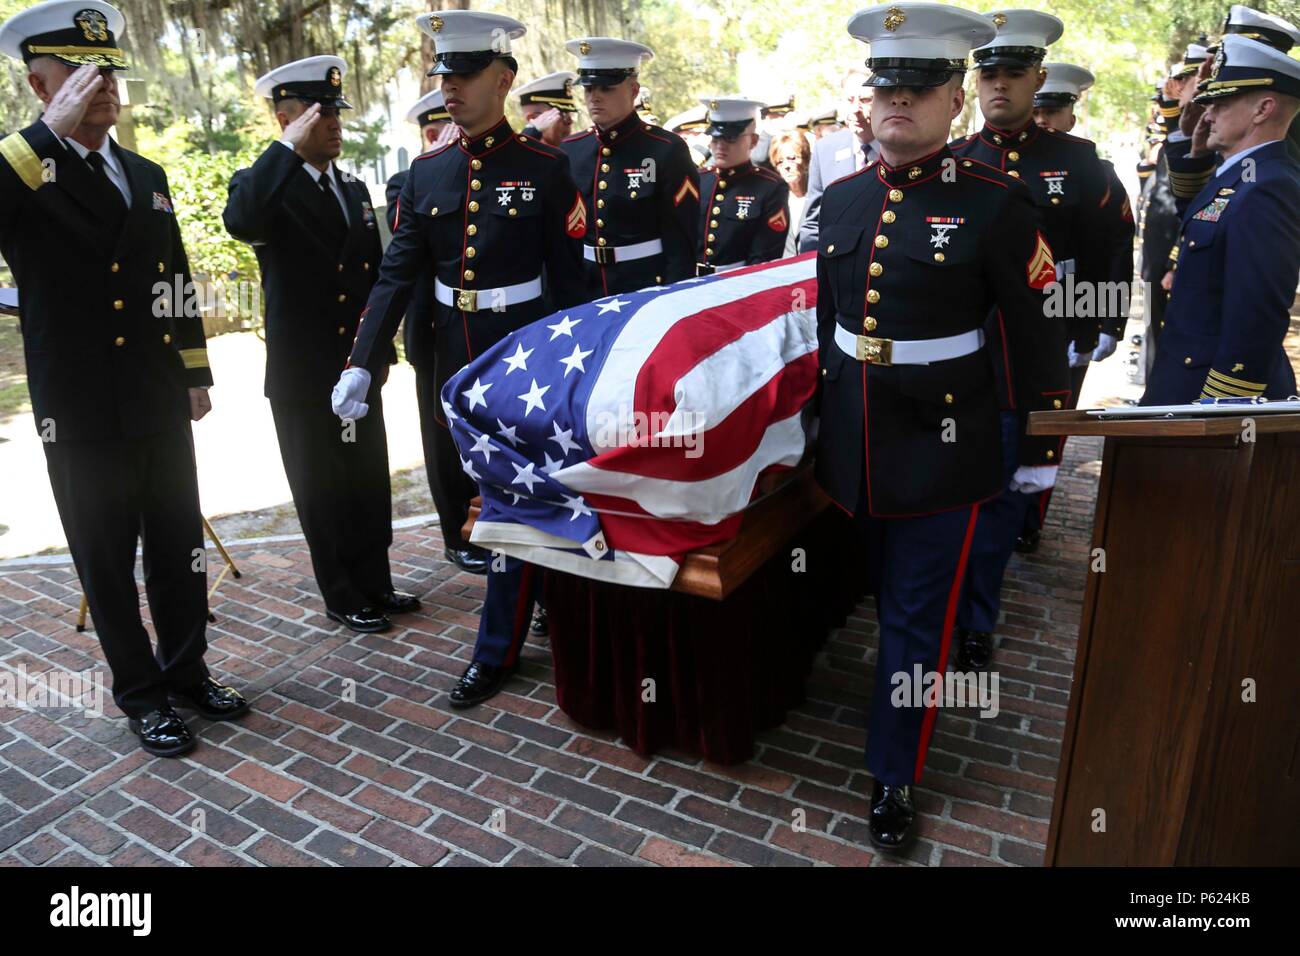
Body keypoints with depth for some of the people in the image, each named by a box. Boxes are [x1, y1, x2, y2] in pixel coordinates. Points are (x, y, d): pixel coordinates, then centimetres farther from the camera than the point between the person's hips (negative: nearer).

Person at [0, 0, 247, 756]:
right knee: (107, 561, 8)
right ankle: (141, 693, 24)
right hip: (81, 414, -4)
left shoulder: (147, 175, 11)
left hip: (160, 405, 5)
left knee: (180, 546, 13)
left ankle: (186, 670, 30)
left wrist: (196, 374, 12)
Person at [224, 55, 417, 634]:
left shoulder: (354, 188, 12)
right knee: (322, 490, 6)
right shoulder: (264, 185, -7)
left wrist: (383, 351, 14)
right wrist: (290, 147, -28)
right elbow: (240, 222, -33)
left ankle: (375, 583, 28)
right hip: (303, 375, -6)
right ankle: (341, 597, 20)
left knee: (370, 482, 13)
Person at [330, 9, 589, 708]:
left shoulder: (545, 169, -6)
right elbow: (397, 274, 2)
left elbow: (569, 279, -5)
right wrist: (361, 364, -7)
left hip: (526, 360, -5)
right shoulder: (426, 174, 5)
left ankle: (497, 649, 13)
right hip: (455, 362, 5)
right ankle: (548, 592, 40)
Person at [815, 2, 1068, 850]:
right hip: (853, 445, 5)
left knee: (917, 618, 6)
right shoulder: (841, 197, 5)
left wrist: (1041, 453, -3)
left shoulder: (996, 202, -10)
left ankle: (896, 777, 22)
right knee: (890, 601, 21)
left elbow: (1039, 335, -6)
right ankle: (915, 685, 47)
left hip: (942, 452, -4)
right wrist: (820, 414, 18)